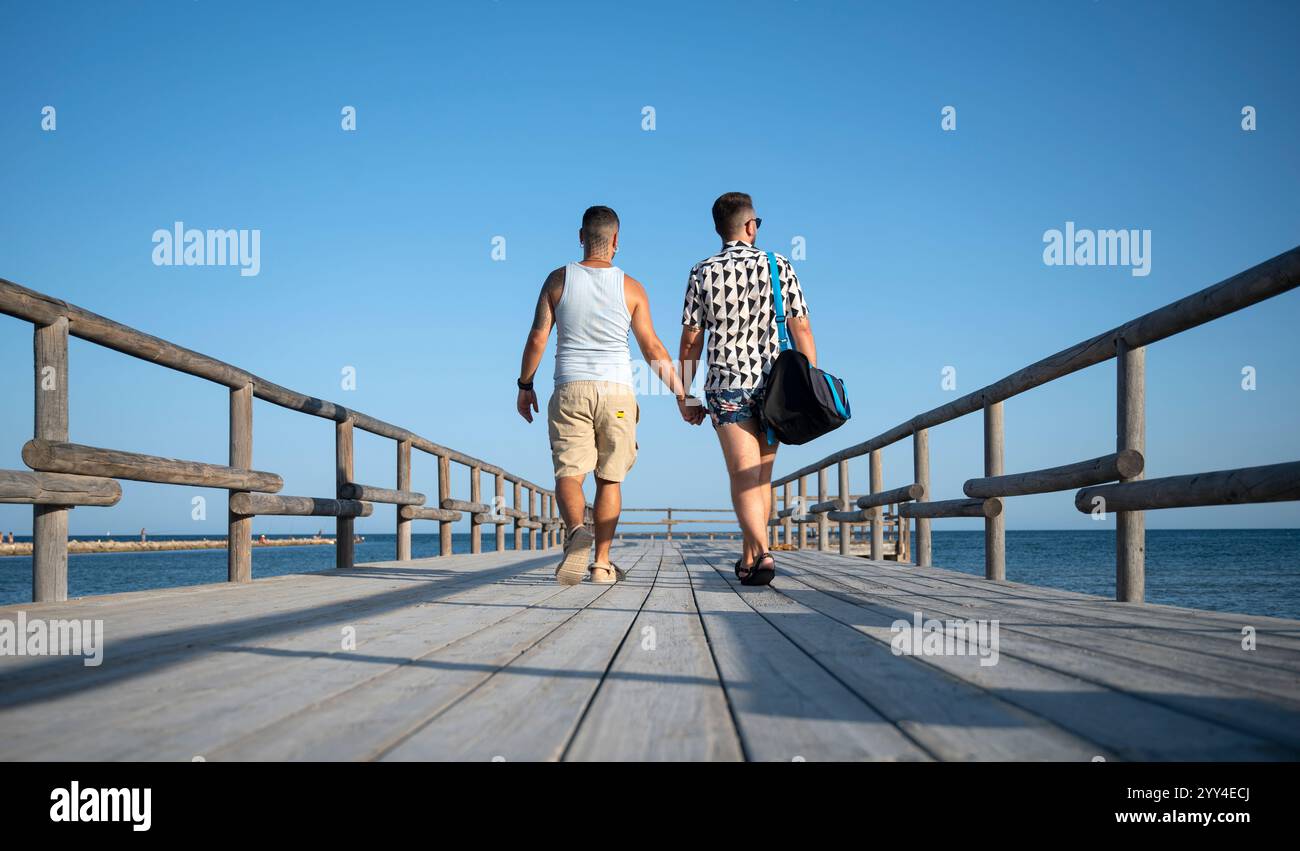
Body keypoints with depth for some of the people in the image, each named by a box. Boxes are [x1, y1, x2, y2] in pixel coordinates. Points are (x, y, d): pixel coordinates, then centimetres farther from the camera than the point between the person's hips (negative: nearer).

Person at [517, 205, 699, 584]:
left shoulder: (558, 279, 3)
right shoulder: (631, 287, 3)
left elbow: (537, 338, 2)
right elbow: (653, 349, 1)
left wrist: (525, 386, 14)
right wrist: (682, 397, 7)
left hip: (570, 391, 0)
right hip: (617, 392, 1)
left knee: (568, 473, 0)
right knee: (609, 479, 9)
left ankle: (576, 532, -29)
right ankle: (601, 563, 9)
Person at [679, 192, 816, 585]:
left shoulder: (703, 273, 2)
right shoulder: (779, 266, 2)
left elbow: (690, 341, 2)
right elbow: (801, 330, -2)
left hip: (726, 384, -1)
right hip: (771, 383, 1)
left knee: (743, 474, -7)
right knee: (761, 476, 13)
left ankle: (761, 552, -26)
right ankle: (748, 559, 22)